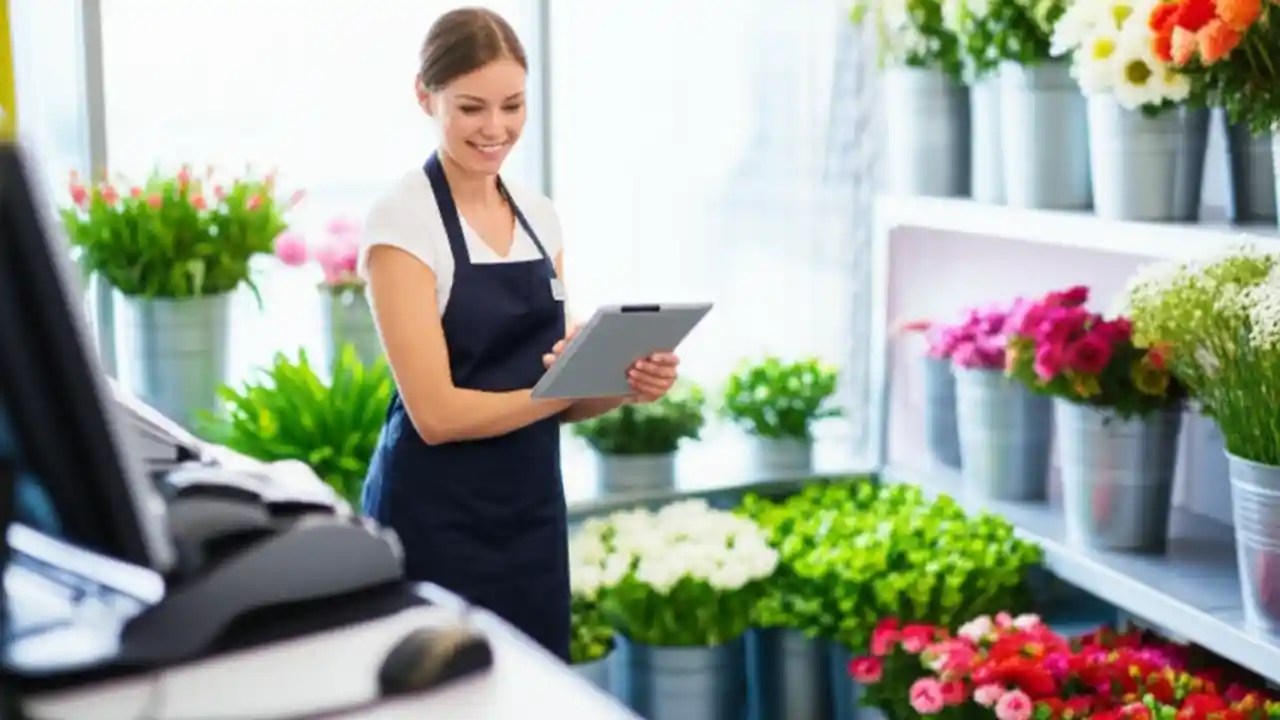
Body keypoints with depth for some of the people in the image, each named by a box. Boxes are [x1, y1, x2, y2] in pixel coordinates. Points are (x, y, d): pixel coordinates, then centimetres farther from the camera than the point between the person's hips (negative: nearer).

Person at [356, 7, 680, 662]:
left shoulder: (539, 216, 7)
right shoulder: (403, 219, -11)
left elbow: (559, 398, 9)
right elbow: (436, 412, -17)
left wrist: (625, 384, -9)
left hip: (532, 515, 6)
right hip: (436, 525, -6)